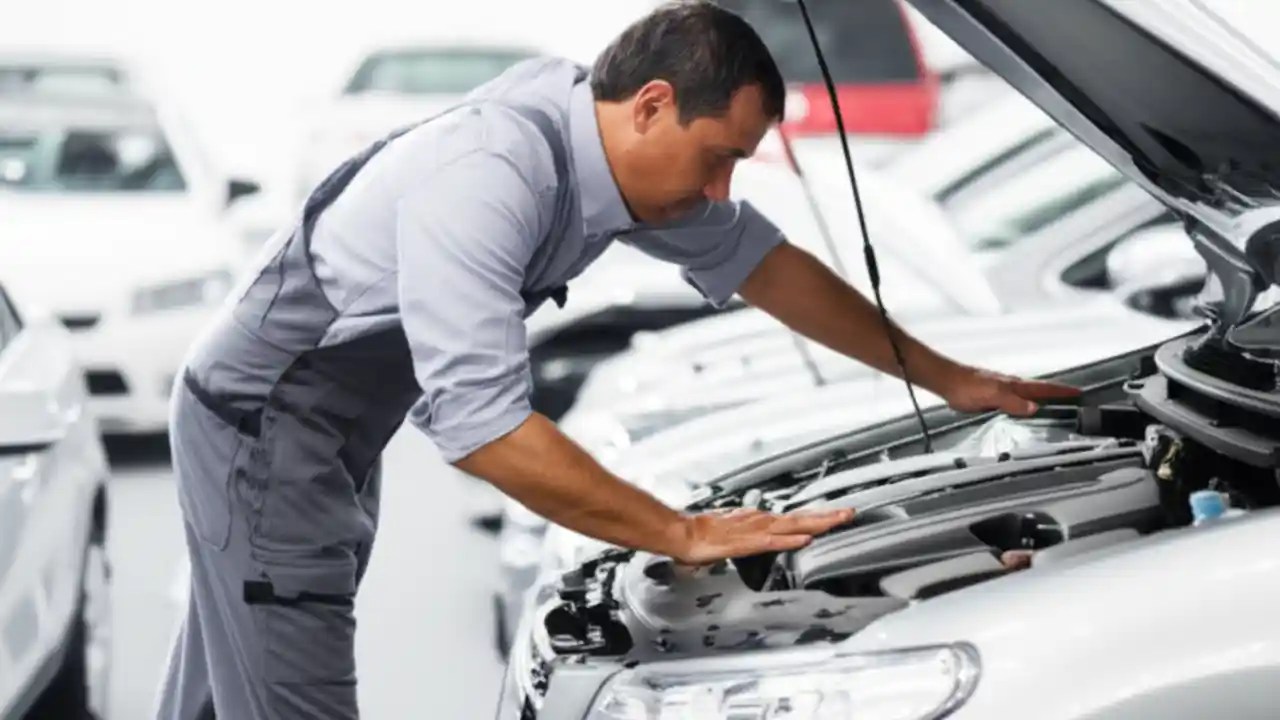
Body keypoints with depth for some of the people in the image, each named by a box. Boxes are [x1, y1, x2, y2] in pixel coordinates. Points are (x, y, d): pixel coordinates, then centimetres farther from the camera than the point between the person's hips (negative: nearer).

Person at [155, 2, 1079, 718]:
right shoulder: (487, 177, -32)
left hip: (335, 435, 9)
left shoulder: (627, 156, -5)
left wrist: (948, 379, 11)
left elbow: (765, 263, 10)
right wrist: (685, 534, -31)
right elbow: (481, 425, -36)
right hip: (262, 428, -9)